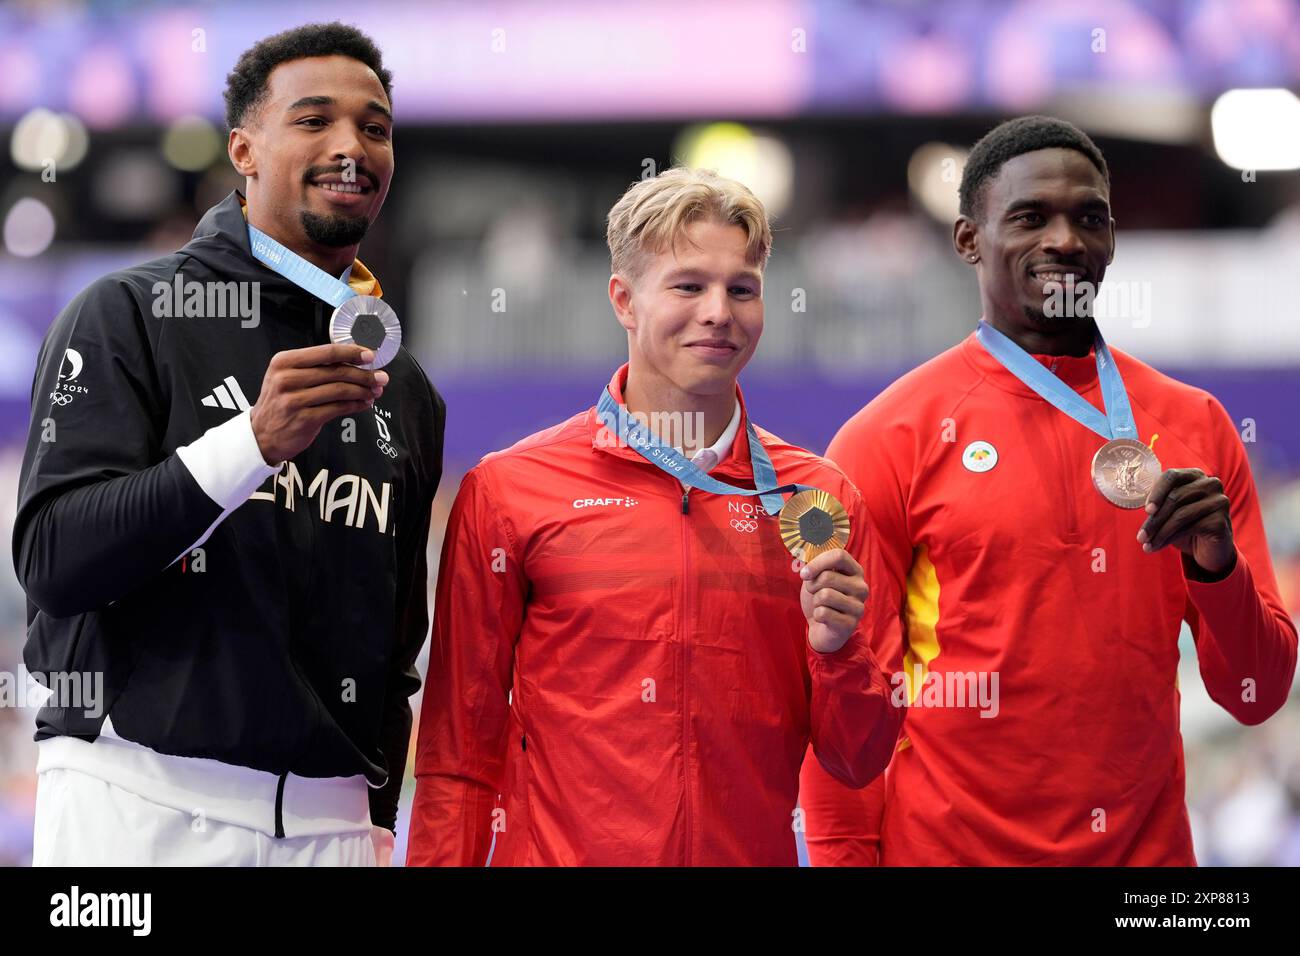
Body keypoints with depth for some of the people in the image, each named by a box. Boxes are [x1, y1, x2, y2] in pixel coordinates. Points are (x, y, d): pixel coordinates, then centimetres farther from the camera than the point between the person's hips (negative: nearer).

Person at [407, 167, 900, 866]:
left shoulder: (819, 499, 2)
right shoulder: (507, 490, -5)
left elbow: (856, 766, 4)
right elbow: (461, 749, -1)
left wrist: (836, 650, -12)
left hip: (754, 853, 2)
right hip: (558, 854, -2)